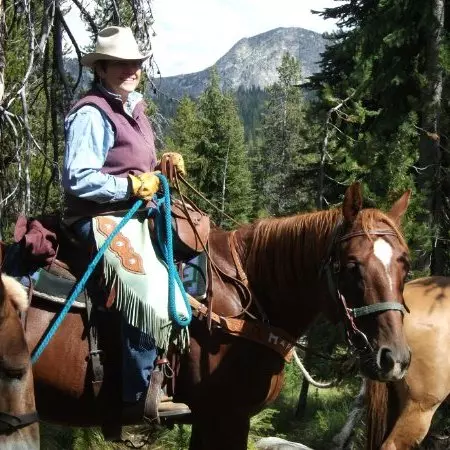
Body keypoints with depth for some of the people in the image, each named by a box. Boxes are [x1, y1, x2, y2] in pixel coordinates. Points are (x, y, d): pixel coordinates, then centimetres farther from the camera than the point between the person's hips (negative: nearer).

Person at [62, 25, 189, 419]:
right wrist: (132, 186, -22)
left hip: (131, 214, 10)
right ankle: (142, 392, -24)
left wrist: (163, 166, 6)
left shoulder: (133, 109, 15)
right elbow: (79, 179, -22)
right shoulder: (91, 114, -14)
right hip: (98, 219, -10)